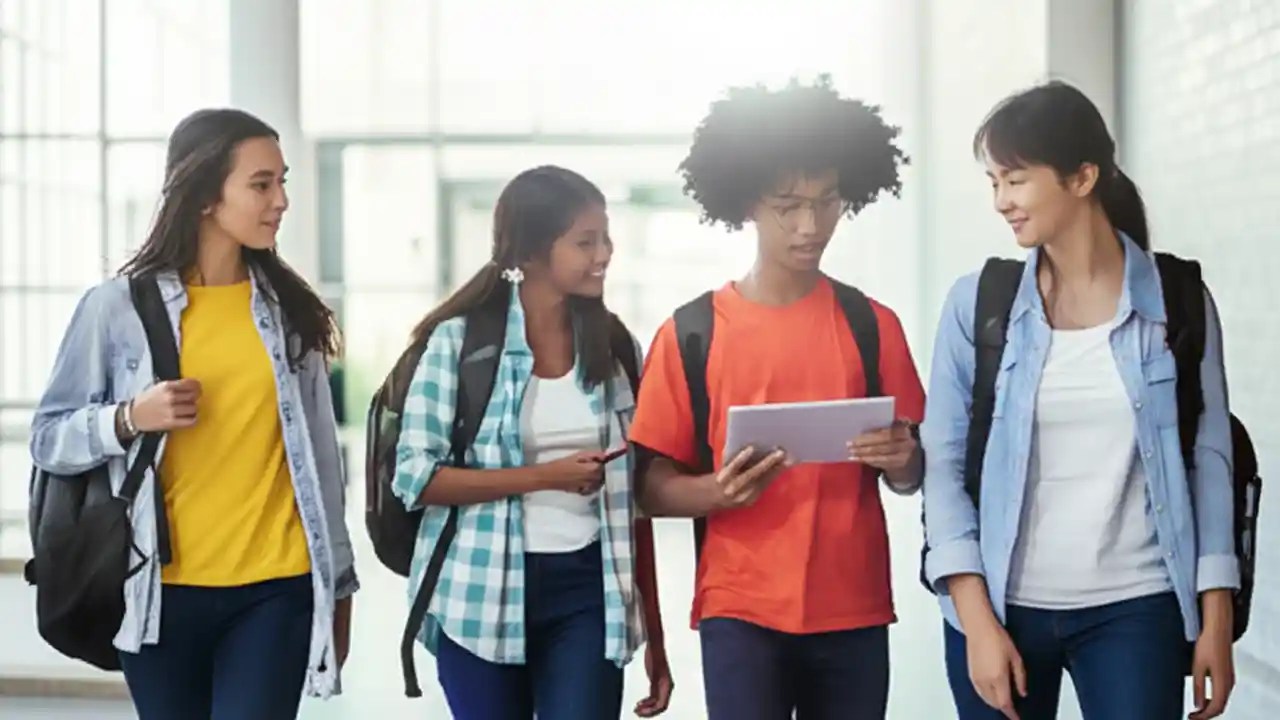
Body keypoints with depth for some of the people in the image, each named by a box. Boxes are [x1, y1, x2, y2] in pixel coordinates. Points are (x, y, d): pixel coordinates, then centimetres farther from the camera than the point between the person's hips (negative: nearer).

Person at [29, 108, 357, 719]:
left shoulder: (289, 306, 5)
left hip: (276, 589, 1)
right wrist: (131, 418, -17)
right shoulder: (118, 306, -3)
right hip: (162, 592, -1)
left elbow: (318, 452, 9)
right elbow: (49, 439, 1)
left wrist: (337, 581, 11)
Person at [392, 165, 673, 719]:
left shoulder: (615, 346, 7)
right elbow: (414, 476, -10)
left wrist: (654, 634, 8)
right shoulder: (459, 341, -4)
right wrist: (546, 476, -16)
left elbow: (633, 501, 9)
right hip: (483, 595, -2)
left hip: (587, 592, 2)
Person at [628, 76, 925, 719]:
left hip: (853, 612, 2)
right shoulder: (690, 333, 0)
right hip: (741, 611, -2)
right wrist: (719, 491, -20)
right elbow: (654, 488, 1)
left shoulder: (873, 326, 6)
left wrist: (901, 460, -14)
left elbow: (909, 478, 9)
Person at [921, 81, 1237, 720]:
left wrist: (1215, 617, -1)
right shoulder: (977, 303, 0)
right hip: (1002, 605, 1)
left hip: (1136, 608, -1)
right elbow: (945, 462, -1)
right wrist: (976, 619, -8)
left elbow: (1209, 458, 3)